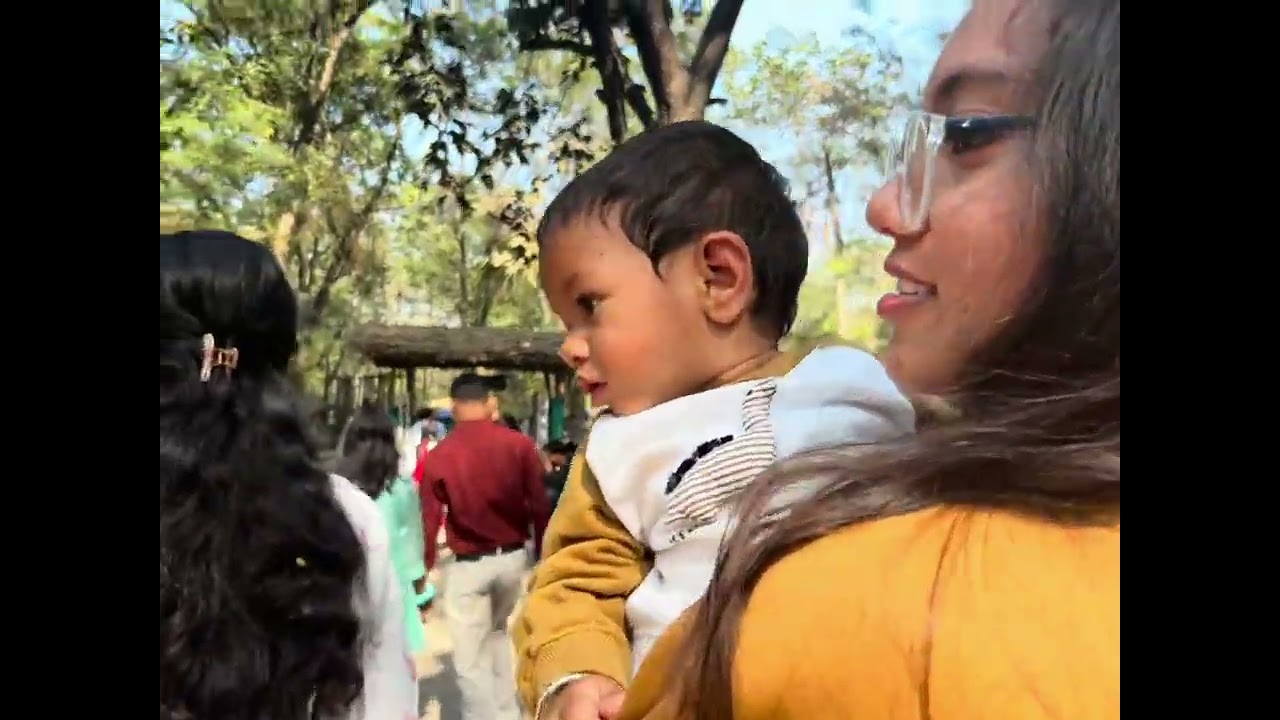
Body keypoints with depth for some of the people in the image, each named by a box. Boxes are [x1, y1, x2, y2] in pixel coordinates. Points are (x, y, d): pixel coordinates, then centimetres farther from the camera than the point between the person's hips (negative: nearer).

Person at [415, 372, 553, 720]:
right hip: (513, 557, 3)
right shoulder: (520, 444, -6)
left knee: (469, 659, 7)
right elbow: (540, 507, -4)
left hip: (468, 564, -3)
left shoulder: (437, 456, -8)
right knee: (498, 631, 28)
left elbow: (429, 521, -5)